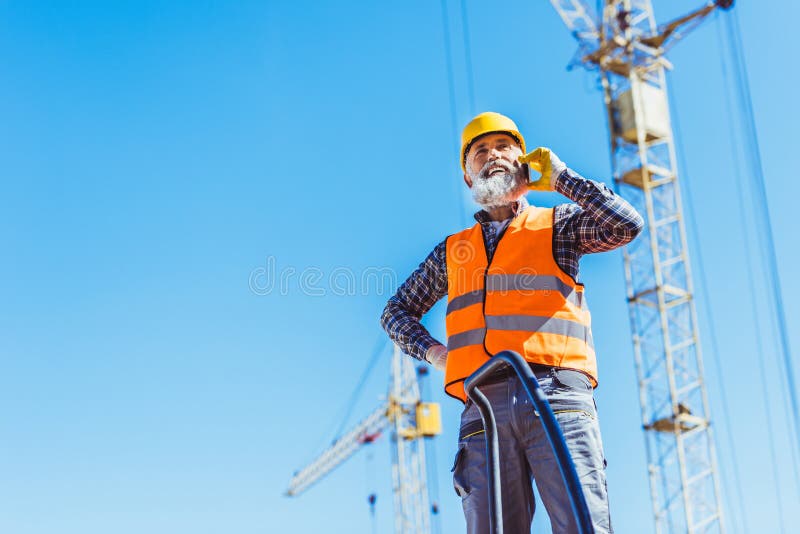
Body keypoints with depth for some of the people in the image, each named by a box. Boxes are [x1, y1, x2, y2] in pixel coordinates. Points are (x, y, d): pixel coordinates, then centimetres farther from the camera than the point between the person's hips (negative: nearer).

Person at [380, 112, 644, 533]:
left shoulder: (557, 225, 20)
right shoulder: (451, 251, 27)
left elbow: (626, 224, 2)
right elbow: (396, 311, 35)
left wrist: (560, 177, 11)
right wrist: (431, 351, 14)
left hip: (558, 400, -2)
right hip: (483, 407, 3)